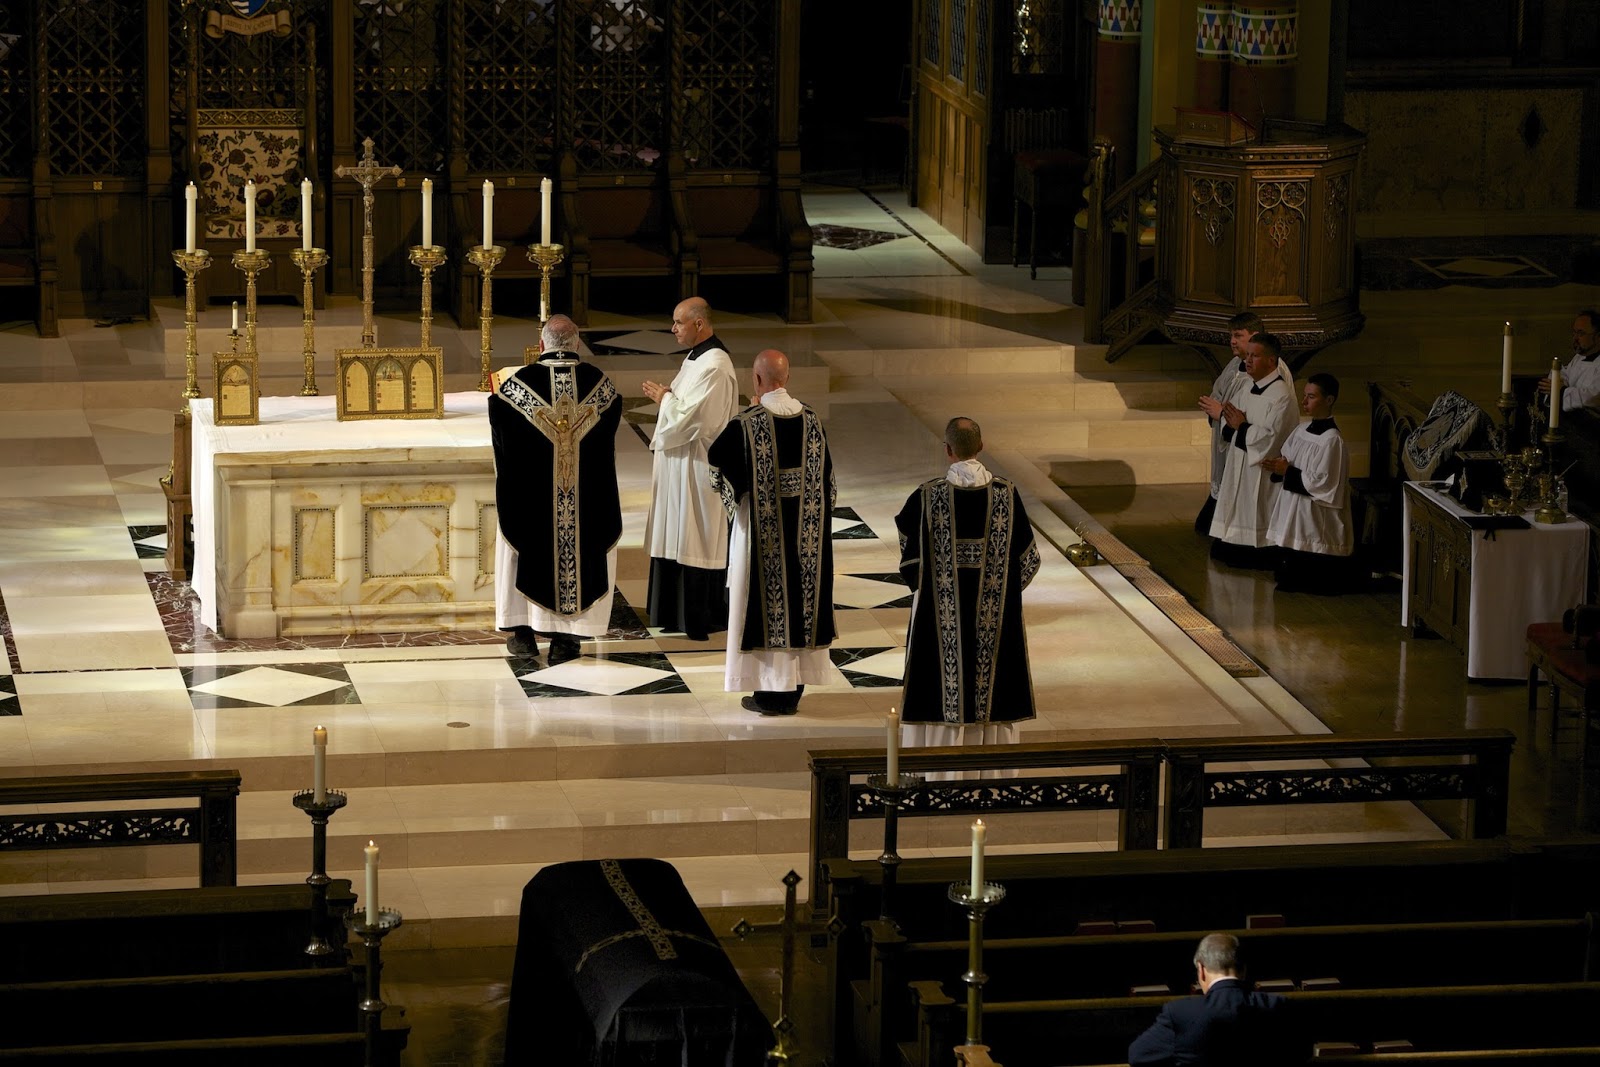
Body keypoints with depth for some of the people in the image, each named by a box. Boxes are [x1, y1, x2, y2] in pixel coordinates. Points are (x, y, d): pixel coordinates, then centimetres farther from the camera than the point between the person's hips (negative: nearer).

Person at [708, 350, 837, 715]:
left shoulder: (746, 424, -17)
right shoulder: (811, 421, -2)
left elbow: (715, 458, -1)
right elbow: (825, 475, 6)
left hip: (762, 532, -4)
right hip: (805, 532, 4)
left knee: (765, 602, 4)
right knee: (800, 593, 12)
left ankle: (768, 693, 8)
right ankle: (793, 691, 18)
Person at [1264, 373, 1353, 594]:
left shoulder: (1332, 440, -17)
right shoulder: (1301, 430, 9)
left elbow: (1322, 484, -20)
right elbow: (1288, 461, 17)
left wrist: (1287, 472, -16)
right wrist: (1277, 466, -6)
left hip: (1317, 524, -9)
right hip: (1293, 518, 9)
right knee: (1287, 582, 13)